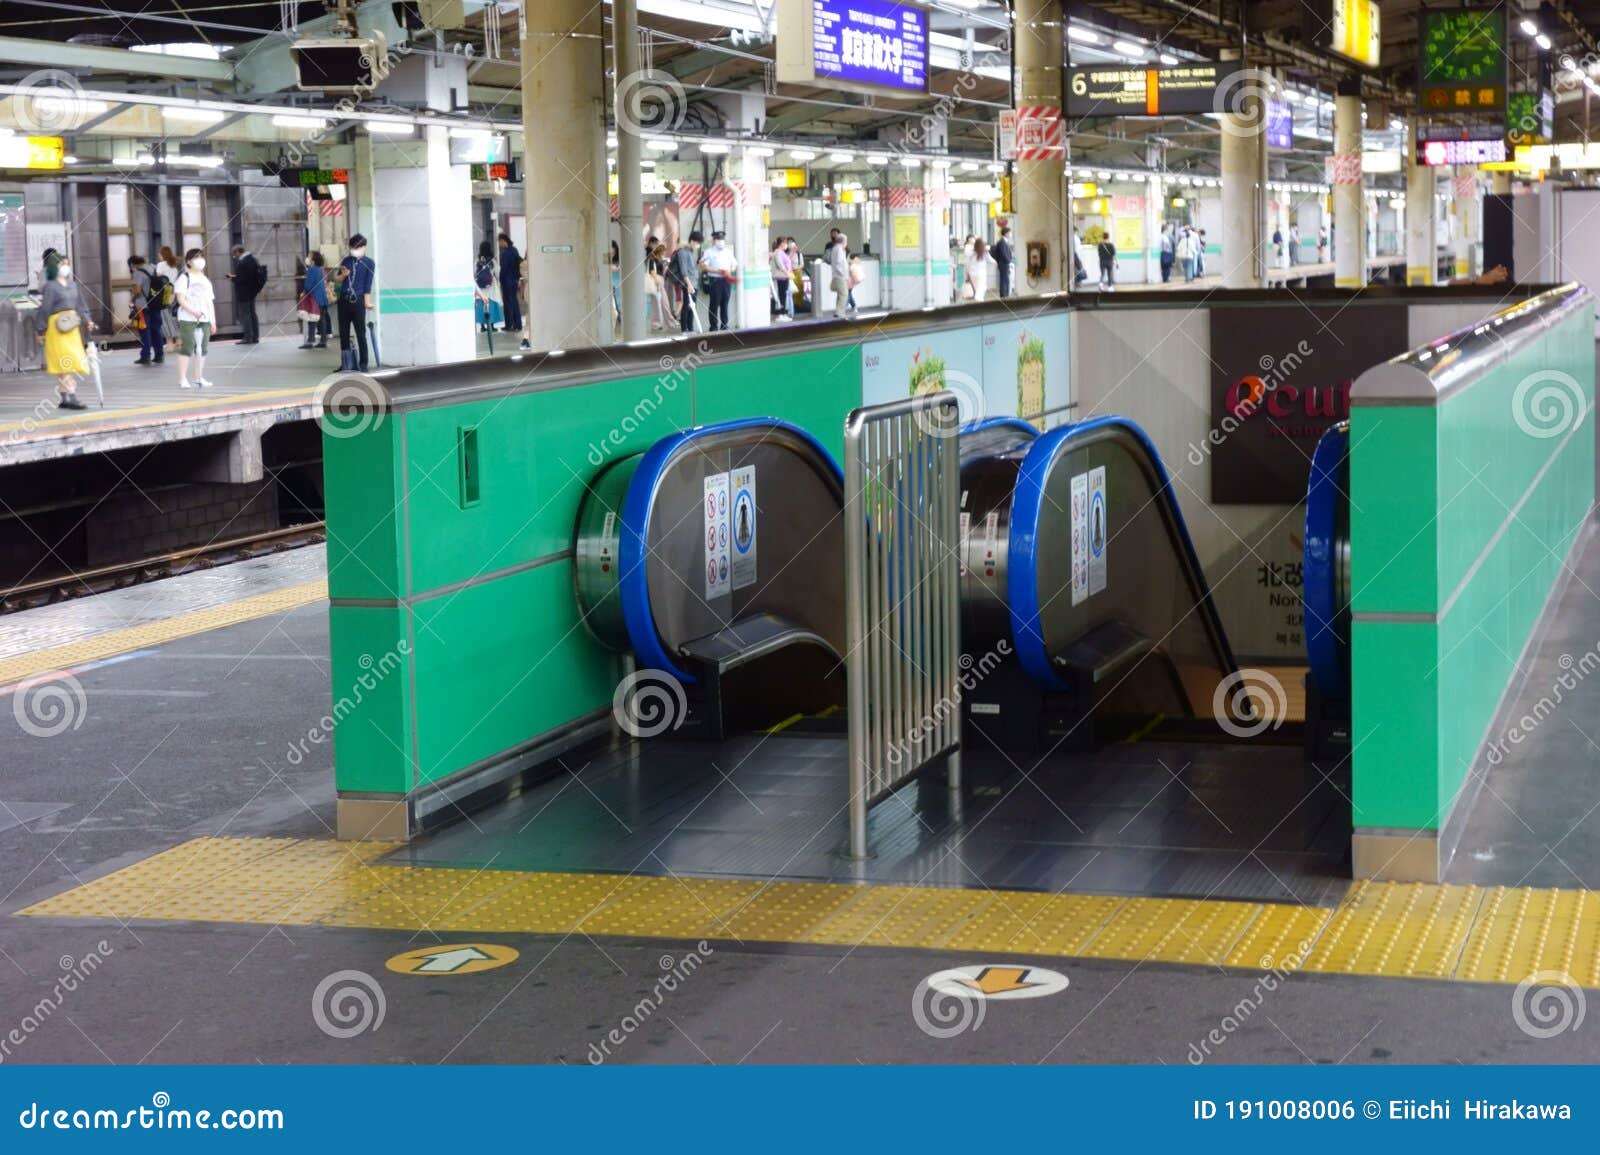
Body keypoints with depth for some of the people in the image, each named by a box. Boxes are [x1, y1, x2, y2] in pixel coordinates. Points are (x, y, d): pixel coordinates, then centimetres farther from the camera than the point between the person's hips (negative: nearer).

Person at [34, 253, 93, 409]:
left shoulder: (73, 285, 11)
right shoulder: (51, 286, -10)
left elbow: (80, 305, 16)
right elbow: (45, 308, -9)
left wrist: (86, 320, 2)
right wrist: (40, 330, -7)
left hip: (72, 327, 7)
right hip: (57, 327, -7)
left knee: (71, 363, 9)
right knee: (65, 362, -10)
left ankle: (63, 398, 16)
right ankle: (72, 397, -13)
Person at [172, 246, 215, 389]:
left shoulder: (206, 280, 20)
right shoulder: (184, 278, -1)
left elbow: (210, 302, 20)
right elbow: (181, 299, -11)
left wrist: (213, 320, 12)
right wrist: (192, 311, -24)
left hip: (204, 319, 6)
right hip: (187, 319, -6)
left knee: (202, 349, 6)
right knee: (186, 348, -10)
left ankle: (199, 378, 14)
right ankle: (182, 379, -9)